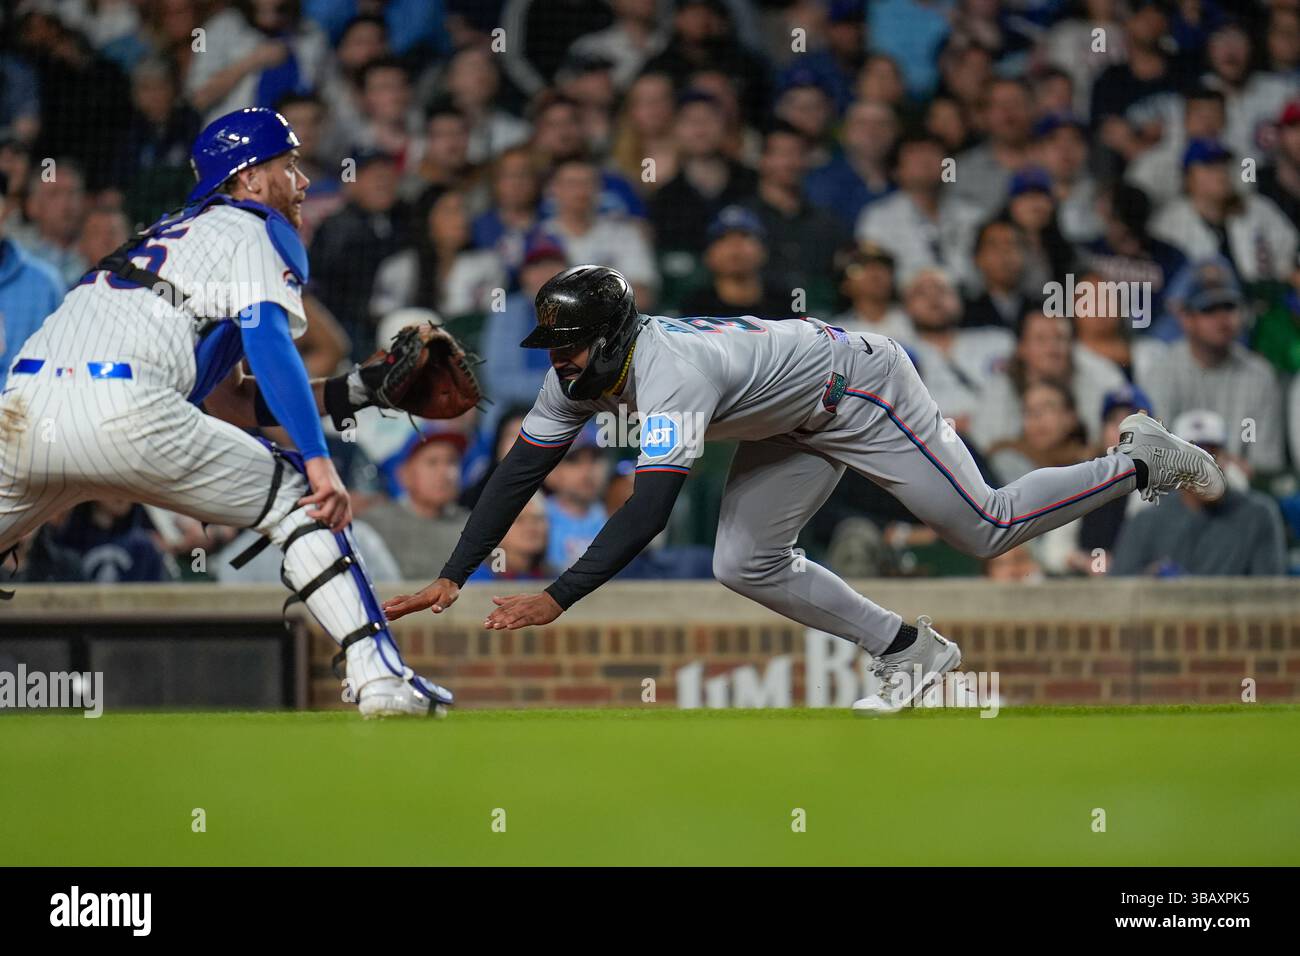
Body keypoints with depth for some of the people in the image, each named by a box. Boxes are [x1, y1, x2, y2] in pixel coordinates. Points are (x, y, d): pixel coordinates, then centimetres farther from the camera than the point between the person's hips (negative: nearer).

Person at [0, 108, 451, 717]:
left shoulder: (171, 235, 37)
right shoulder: (259, 231, 15)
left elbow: (230, 404, 35)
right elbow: (268, 342, -5)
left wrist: (354, 391, 33)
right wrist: (319, 461, -13)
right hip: (121, 410, -7)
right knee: (300, 498, 8)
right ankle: (379, 678, -1)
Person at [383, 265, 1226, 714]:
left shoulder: (670, 374, -38)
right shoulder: (582, 375, -12)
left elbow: (651, 509, -46)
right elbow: (521, 472, -8)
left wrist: (557, 600, -49)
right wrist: (451, 579, -17)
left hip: (860, 388, -9)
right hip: (798, 424, 9)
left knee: (988, 528, -1)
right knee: (746, 567, 2)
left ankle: (1141, 462, 20)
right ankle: (909, 650, 16)